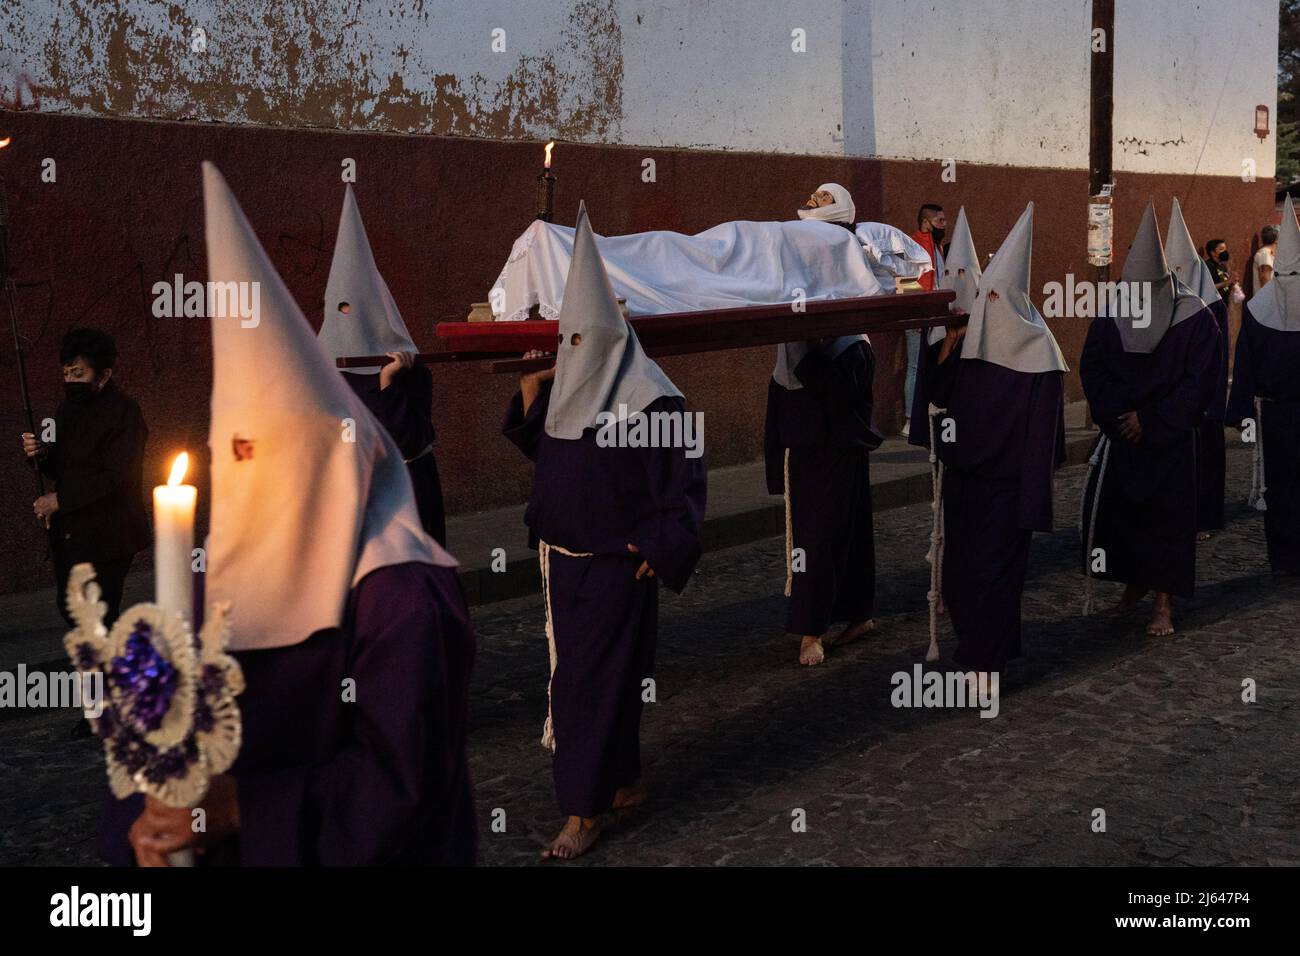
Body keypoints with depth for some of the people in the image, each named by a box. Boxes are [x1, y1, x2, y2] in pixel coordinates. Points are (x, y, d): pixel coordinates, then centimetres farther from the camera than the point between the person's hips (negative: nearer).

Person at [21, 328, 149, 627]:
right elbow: (60, 470, 17)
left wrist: (61, 499, -20)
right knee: (69, 607, 16)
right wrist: (41, 454, -6)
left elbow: (117, 478, -21)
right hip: (68, 533, 8)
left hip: (106, 538, -8)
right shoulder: (68, 409, 11)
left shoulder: (123, 413, -14)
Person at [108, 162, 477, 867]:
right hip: (223, 850, 6)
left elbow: (401, 780, -21)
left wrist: (238, 807, -27)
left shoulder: (402, 595, -22)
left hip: (366, 855, -6)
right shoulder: (227, 563, 0)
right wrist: (141, 821, -17)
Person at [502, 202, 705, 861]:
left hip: (613, 566, -7)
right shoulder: (563, 388, 6)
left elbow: (682, 477, -13)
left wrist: (655, 548, -14)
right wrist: (530, 394, 2)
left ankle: (584, 812, 8)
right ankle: (624, 782, 32)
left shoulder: (646, 398, -15)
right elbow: (539, 449, 16)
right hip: (563, 558, 7)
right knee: (580, 675, 15)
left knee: (590, 680, -2)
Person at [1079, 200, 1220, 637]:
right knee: (1109, 508, 0)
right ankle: (1134, 583, 20)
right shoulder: (1110, 313, -1)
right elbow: (1091, 370, 3)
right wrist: (1116, 414, -12)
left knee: (1167, 514, 0)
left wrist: (1150, 422, -14)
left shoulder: (1195, 318, -11)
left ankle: (1164, 600, 11)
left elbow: (1199, 383, -10)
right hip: (1119, 434, 3)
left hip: (1171, 440, -3)